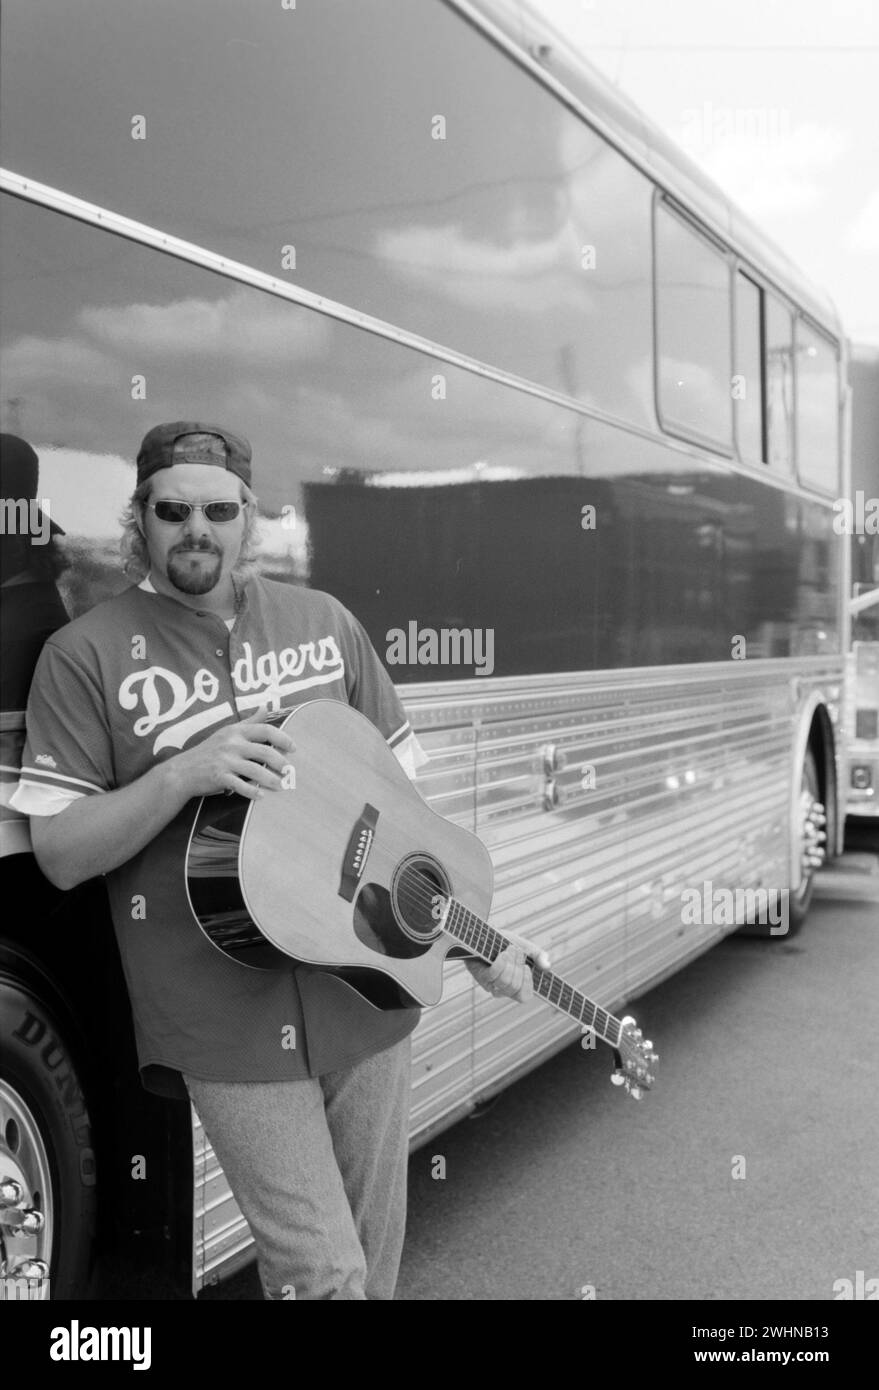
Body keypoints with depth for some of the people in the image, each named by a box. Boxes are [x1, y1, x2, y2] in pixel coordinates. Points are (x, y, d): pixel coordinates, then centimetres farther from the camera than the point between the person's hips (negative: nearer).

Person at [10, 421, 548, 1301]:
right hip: (227, 1023, -4)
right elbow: (59, 854, -7)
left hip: (368, 991, 4)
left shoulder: (324, 622, 8)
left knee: (374, 1261, 16)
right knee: (325, 1276, -2)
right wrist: (182, 775, -22)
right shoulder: (88, 655, -4)